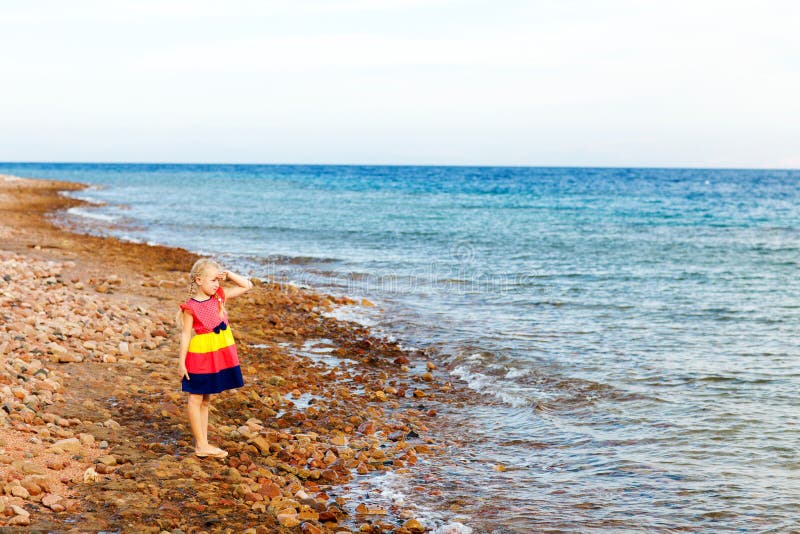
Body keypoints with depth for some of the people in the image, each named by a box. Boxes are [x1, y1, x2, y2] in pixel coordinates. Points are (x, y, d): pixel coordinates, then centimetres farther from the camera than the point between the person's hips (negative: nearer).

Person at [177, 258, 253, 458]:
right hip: (199, 356, -7)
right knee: (196, 399, 2)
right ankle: (201, 445, 6)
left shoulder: (220, 296, 4)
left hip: (218, 356, 7)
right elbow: (186, 334, -13)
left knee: (206, 400, 14)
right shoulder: (191, 306, -13)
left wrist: (228, 274, -4)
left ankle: (203, 443, 20)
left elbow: (247, 286, 9)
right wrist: (182, 361, -14)